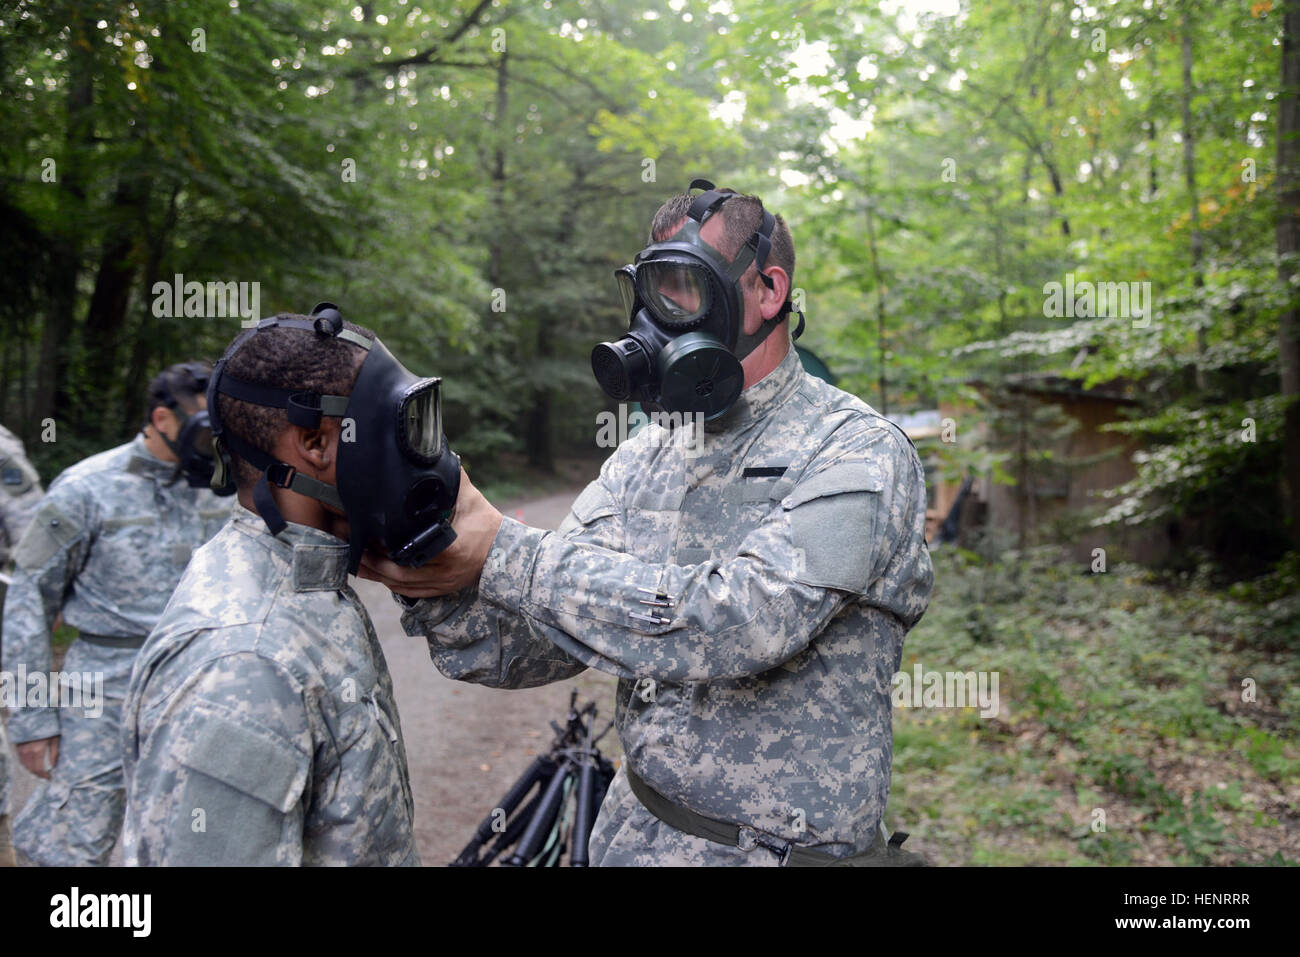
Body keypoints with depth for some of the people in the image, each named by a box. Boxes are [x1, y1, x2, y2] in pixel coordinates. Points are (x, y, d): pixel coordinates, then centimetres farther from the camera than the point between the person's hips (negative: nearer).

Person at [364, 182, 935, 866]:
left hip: (782, 848, -5)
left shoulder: (858, 451, -16)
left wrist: (506, 555, -28)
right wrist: (433, 589, -22)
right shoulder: (644, 455, 2)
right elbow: (535, 646, -2)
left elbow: (746, 621, -30)